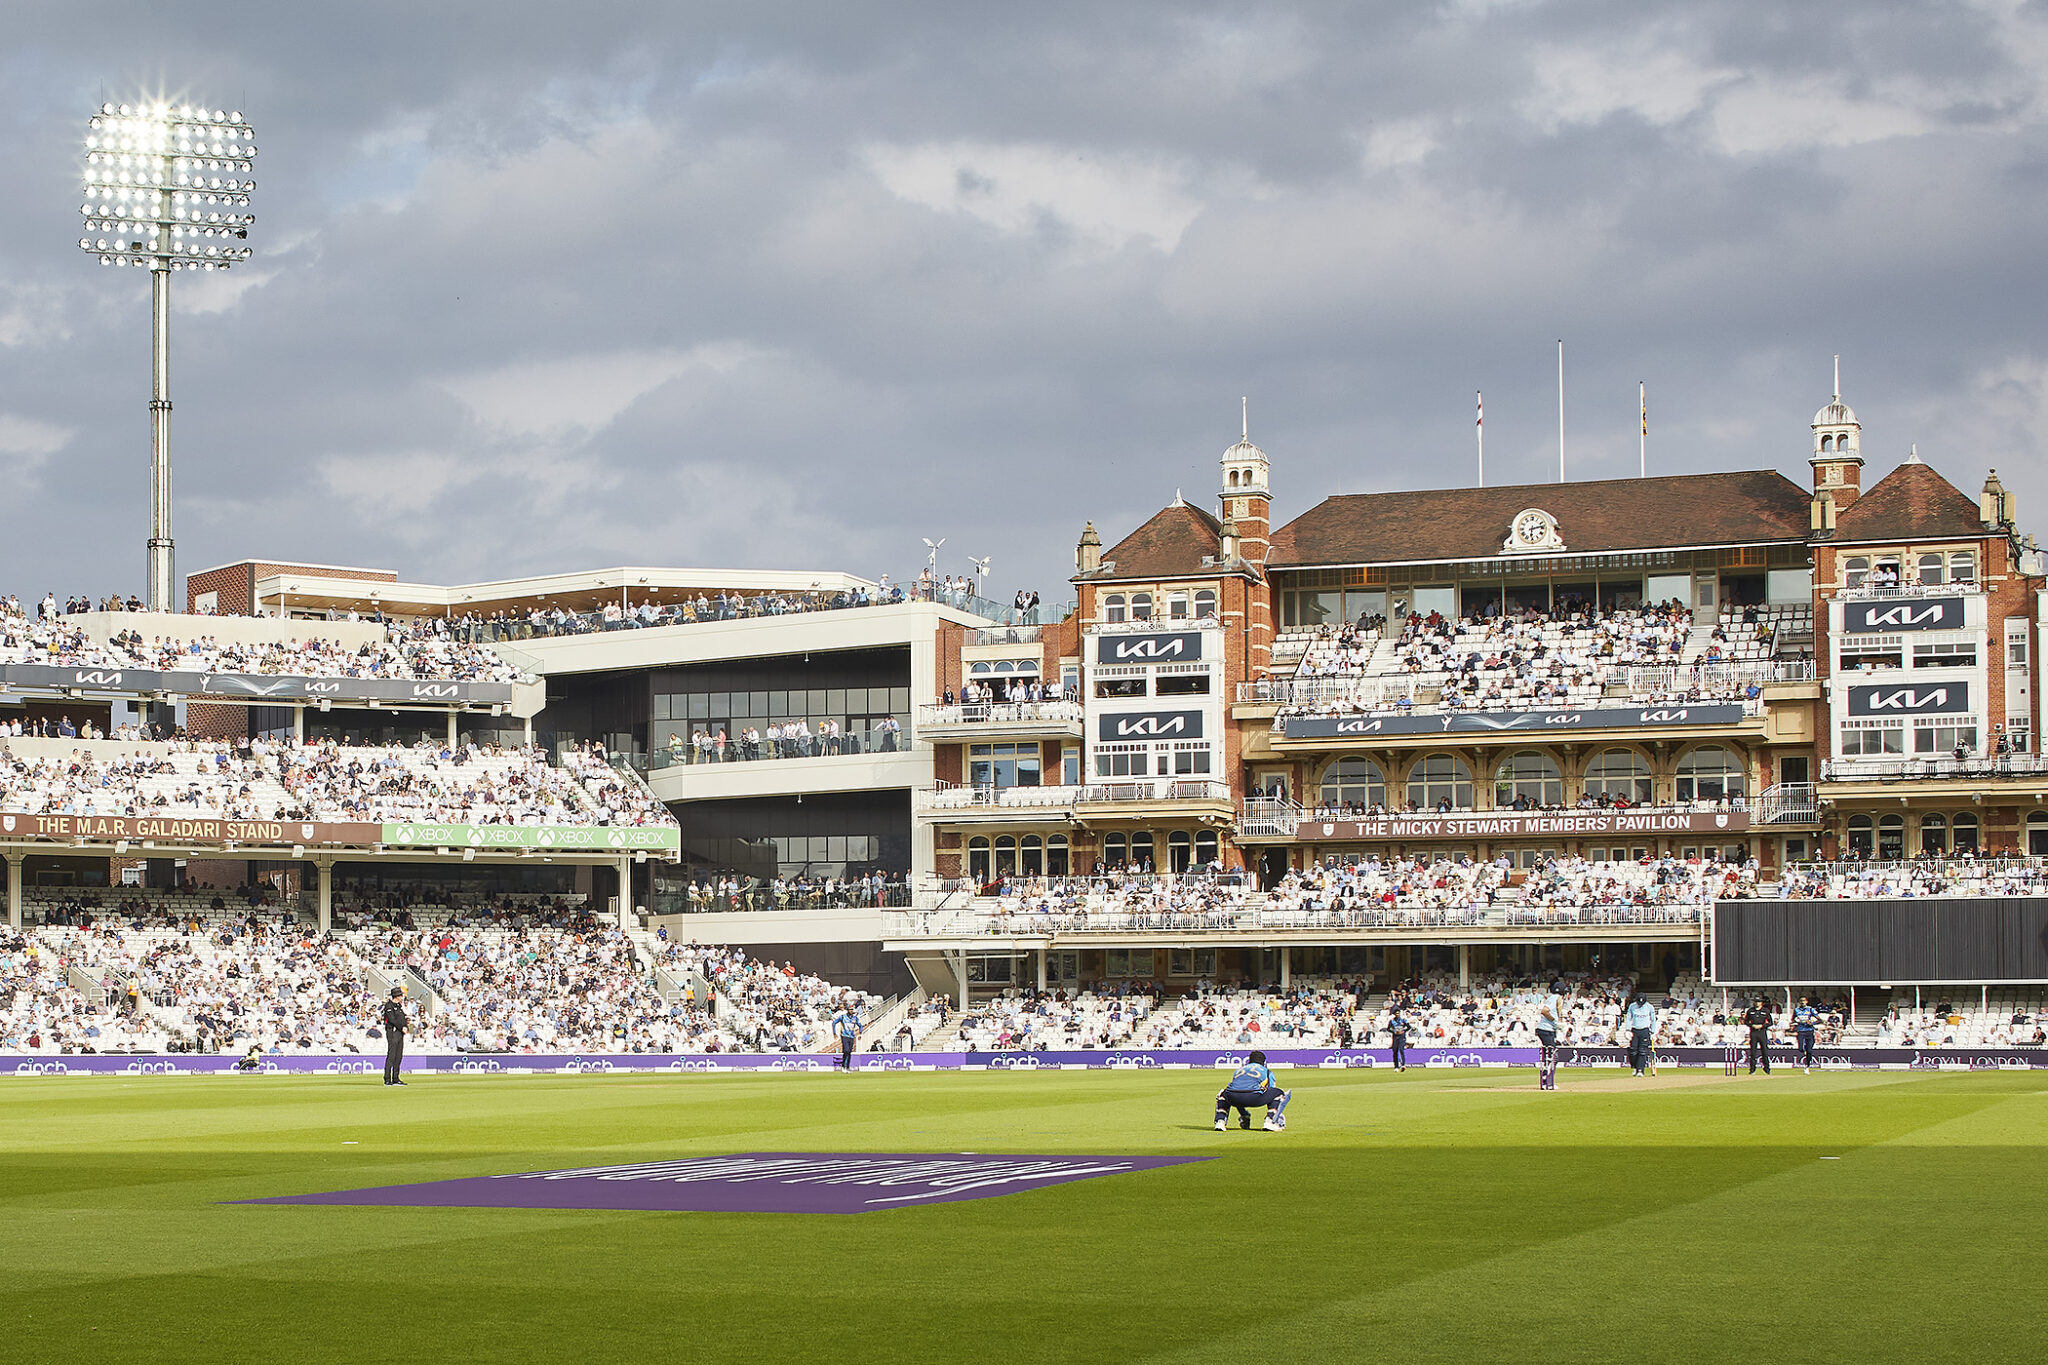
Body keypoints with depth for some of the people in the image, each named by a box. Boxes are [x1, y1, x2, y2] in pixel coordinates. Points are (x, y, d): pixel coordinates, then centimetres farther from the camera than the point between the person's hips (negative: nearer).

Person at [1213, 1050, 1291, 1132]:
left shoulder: (1238, 1070, 39)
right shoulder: (1267, 1072, 30)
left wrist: (1243, 1114, 58)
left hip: (1233, 1099, 4)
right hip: (1253, 1099, -4)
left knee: (1223, 1094, 40)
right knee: (1278, 1093, 21)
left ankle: (1220, 1121, 17)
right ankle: (1269, 1122, 3)